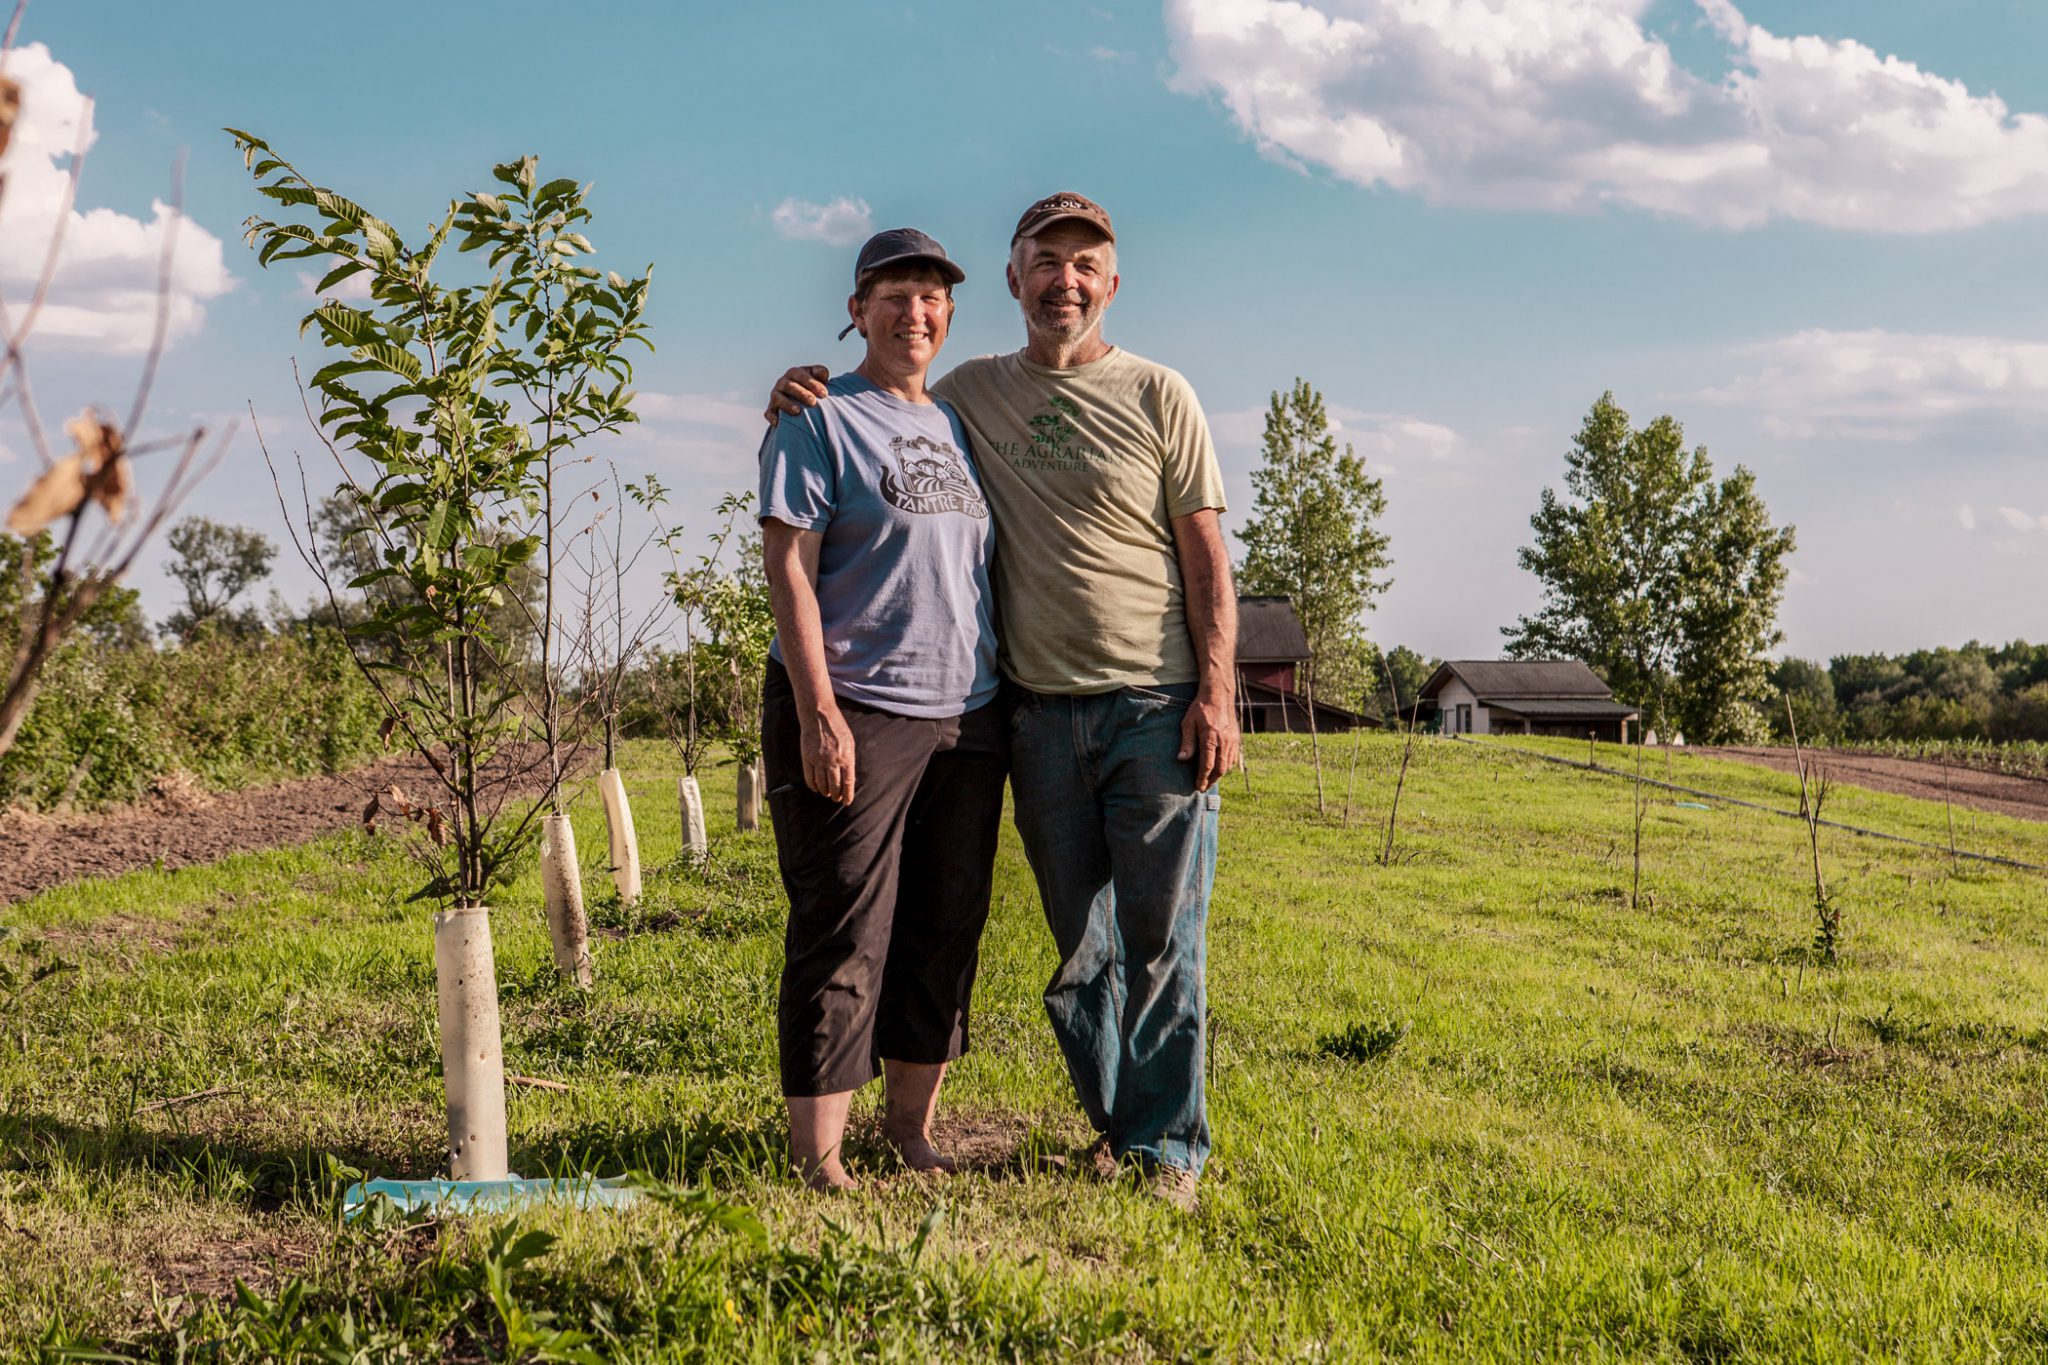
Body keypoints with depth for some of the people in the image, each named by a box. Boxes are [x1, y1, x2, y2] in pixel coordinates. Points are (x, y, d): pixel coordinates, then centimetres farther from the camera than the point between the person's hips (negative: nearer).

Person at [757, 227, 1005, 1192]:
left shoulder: (958, 426, 18)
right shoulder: (820, 419, -1)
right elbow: (789, 571, -9)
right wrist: (817, 711, -18)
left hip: (965, 717, 7)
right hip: (855, 716, -7)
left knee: (946, 933, 10)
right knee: (842, 940, -5)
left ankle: (911, 1127, 24)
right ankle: (817, 1157, 4)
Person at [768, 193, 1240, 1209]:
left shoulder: (1158, 395, 3)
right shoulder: (973, 393, 11)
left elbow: (1205, 554, 0)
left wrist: (1217, 691, -9)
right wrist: (805, 400, 1)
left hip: (1156, 707, -3)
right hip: (1040, 714, 3)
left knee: (1162, 942, -1)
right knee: (1078, 945, 10)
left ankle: (1166, 1147, 9)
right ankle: (1113, 1125, 24)